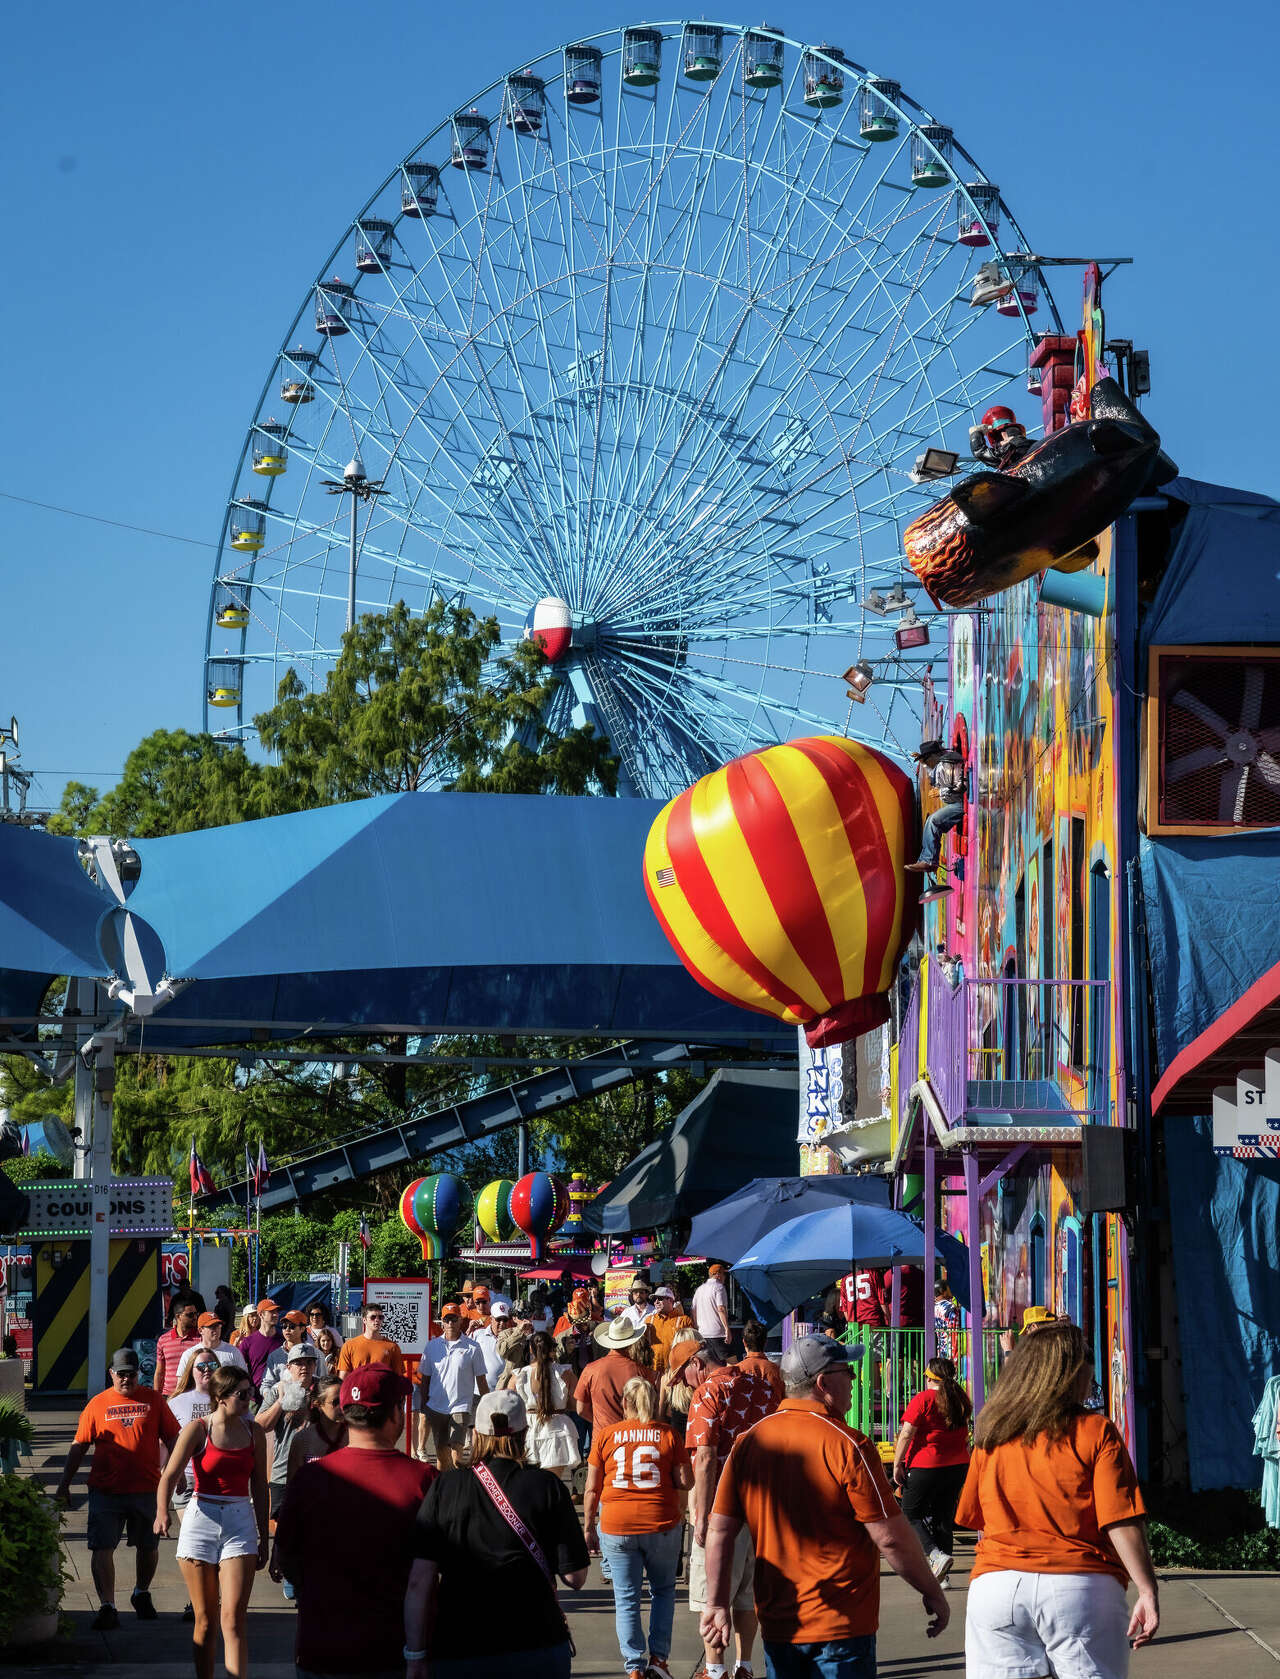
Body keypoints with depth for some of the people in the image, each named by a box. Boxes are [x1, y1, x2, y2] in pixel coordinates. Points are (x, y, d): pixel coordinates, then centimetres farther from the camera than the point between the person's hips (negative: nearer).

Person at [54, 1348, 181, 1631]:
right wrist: (64, 1484, 2)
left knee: (148, 1547, 13)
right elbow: (79, 1446, 5)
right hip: (105, 1490, -1)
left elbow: (172, 1438, 9)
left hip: (146, 1489, 1)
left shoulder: (153, 1400, 4)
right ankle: (107, 1606, -7)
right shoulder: (98, 1404, 2)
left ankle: (142, 1594, 36)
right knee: (102, 1548, -9)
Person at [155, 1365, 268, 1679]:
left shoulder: (253, 1432, 6)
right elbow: (170, 1475, -13)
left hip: (240, 1523, 1)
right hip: (201, 1520, -1)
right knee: (205, 1621, 6)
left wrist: (263, 1538, 14)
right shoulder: (198, 1429, -4)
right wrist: (162, 1512, -32)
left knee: (233, 1619, -10)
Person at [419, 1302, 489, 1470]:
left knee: (456, 1451, -16)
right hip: (436, 1407, 3)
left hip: (461, 1407, -3)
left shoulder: (472, 1348, -2)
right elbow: (425, 1379, 11)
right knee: (441, 1452, 9)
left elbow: (481, 1380, 4)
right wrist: (424, 1409, 9)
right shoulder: (433, 1346, 5)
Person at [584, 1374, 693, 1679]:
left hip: (617, 1527, 0)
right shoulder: (668, 1435, 0)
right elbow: (686, 1482, -3)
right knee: (663, 1591, 19)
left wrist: (588, 1529, 9)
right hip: (662, 1524, 0)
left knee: (626, 1598, 7)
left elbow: (592, 1489, 2)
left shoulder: (605, 1436, 1)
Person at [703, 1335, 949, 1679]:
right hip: (840, 1627, -5)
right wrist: (932, 1593, -2)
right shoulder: (846, 1445, -14)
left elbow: (720, 1530, 3)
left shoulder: (749, 1442, 2)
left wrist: (717, 1604, 10)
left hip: (776, 1627, 5)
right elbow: (891, 1538, -14)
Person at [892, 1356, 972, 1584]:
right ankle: (942, 1576, 12)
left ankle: (937, 1555, -16)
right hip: (957, 1467, 6)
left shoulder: (923, 1400, -11)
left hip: (925, 1466, -6)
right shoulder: (961, 1401, 10)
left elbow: (906, 1434, -14)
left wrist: (897, 1464, -9)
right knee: (944, 1518, 12)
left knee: (911, 1514, 6)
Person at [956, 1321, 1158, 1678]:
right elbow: (1122, 1523, -9)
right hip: (1082, 1590, -3)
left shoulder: (990, 1438, 7)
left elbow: (978, 1523, 13)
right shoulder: (1096, 1432, -3)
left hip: (996, 1584, 3)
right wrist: (1147, 1591, -8)